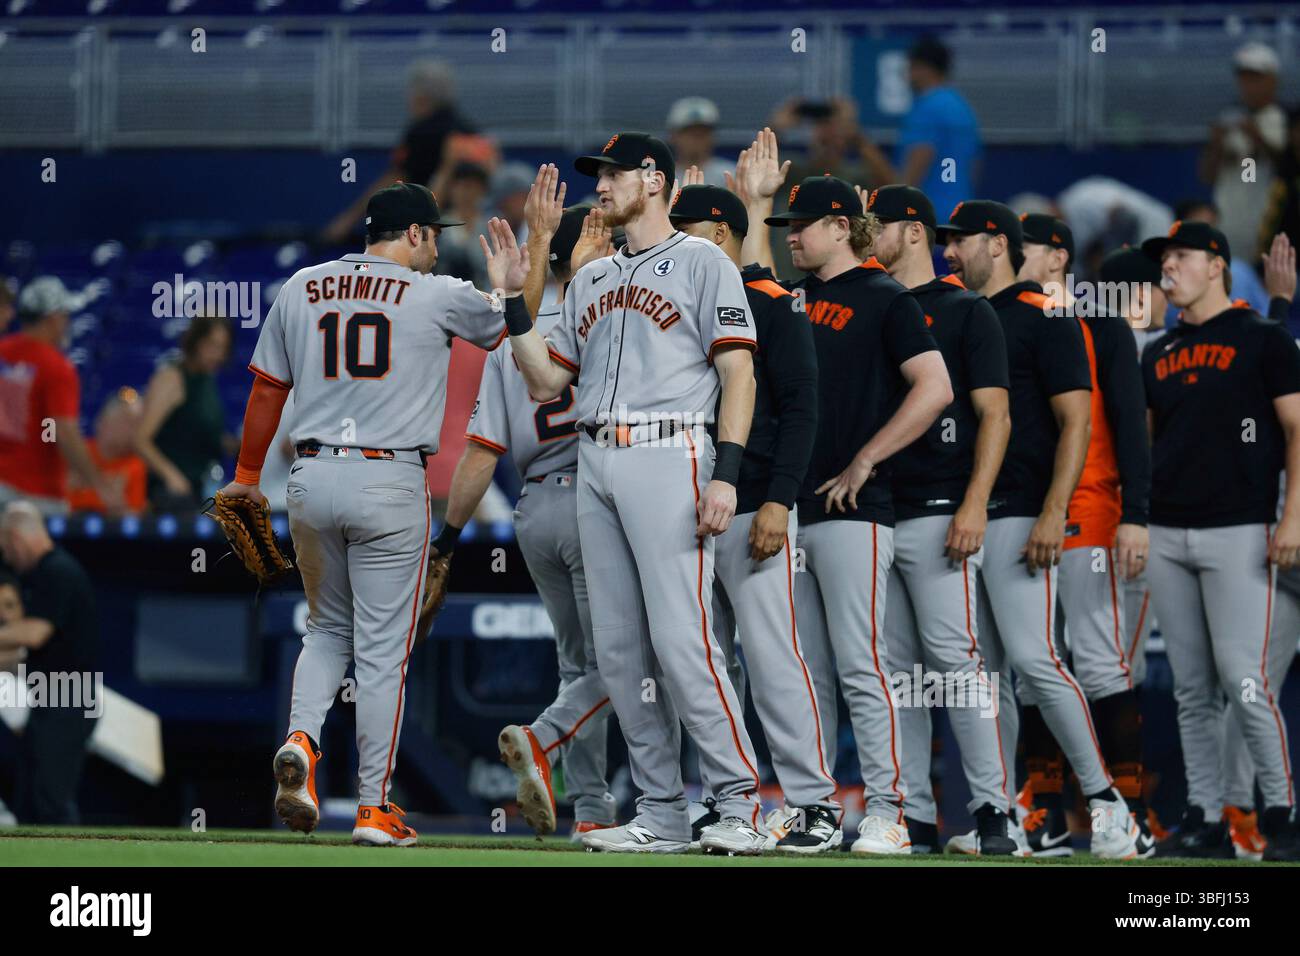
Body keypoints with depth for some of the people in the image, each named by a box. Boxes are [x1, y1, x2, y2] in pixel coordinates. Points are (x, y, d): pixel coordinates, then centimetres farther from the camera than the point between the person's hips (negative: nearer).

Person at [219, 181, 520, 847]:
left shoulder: (301, 288, 9)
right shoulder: (439, 296, -2)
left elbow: (266, 388, 14)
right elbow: (500, 329, 17)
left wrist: (247, 477, 23)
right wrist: (507, 286, 36)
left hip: (311, 478, 4)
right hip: (390, 480, -4)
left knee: (328, 628, 20)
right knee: (383, 647, 2)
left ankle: (301, 739, -7)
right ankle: (375, 807, 3)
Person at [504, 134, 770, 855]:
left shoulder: (702, 263, 3)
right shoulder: (591, 280, 23)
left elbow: (738, 371, -5)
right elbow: (545, 383, 21)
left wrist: (725, 473, -16)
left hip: (667, 457, -7)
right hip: (594, 464, 7)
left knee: (681, 639, -16)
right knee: (619, 647, 4)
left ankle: (740, 803, -14)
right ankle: (661, 814, 9)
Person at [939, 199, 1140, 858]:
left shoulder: (1043, 319, -3)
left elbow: (1075, 421, -9)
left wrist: (1053, 514, -18)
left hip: (1018, 517, -8)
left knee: (1032, 657, -17)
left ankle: (1104, 801, -11)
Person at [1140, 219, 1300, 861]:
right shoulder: (1159, 356, 17)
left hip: (1238, 531, -6)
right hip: (1167, 537, 6)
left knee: (1243, 679, -13)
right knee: (1192, 688, 5)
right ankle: (1205, 819, 7)